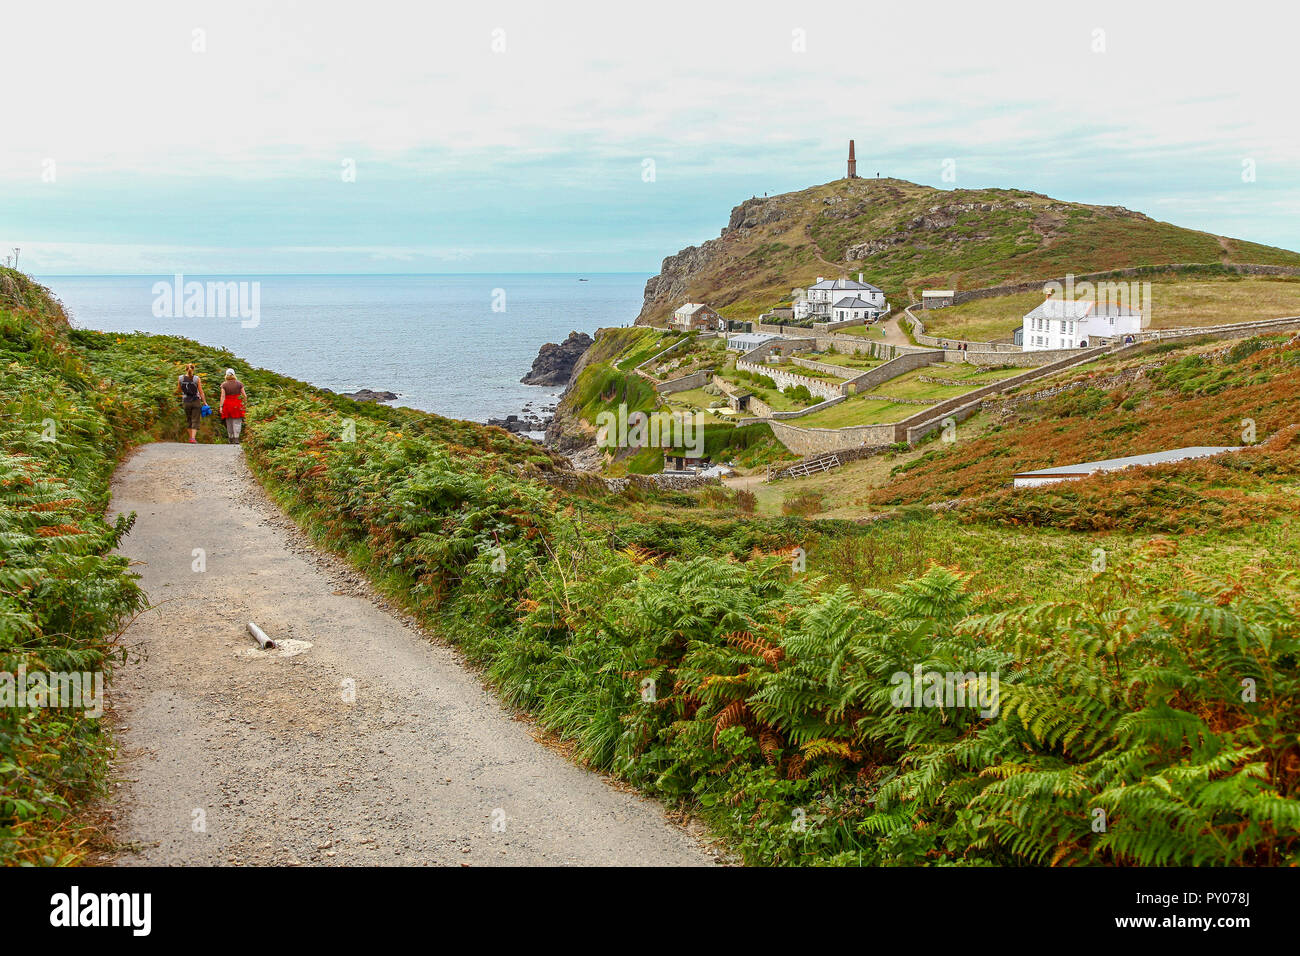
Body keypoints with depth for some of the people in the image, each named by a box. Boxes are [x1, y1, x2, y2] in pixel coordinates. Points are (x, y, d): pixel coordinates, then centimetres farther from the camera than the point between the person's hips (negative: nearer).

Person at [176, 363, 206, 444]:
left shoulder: (180, 379, -3)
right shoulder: (197, 379, -9)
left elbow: (178, 391, 8)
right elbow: (201, 392, -8)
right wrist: (204, 402, -1)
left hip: (186, 402, 2)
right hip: (196, 402, -2)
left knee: (189, 420, 19)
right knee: (195, 421, 1)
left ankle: (191, 437, 21)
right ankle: (193, 438, -13)